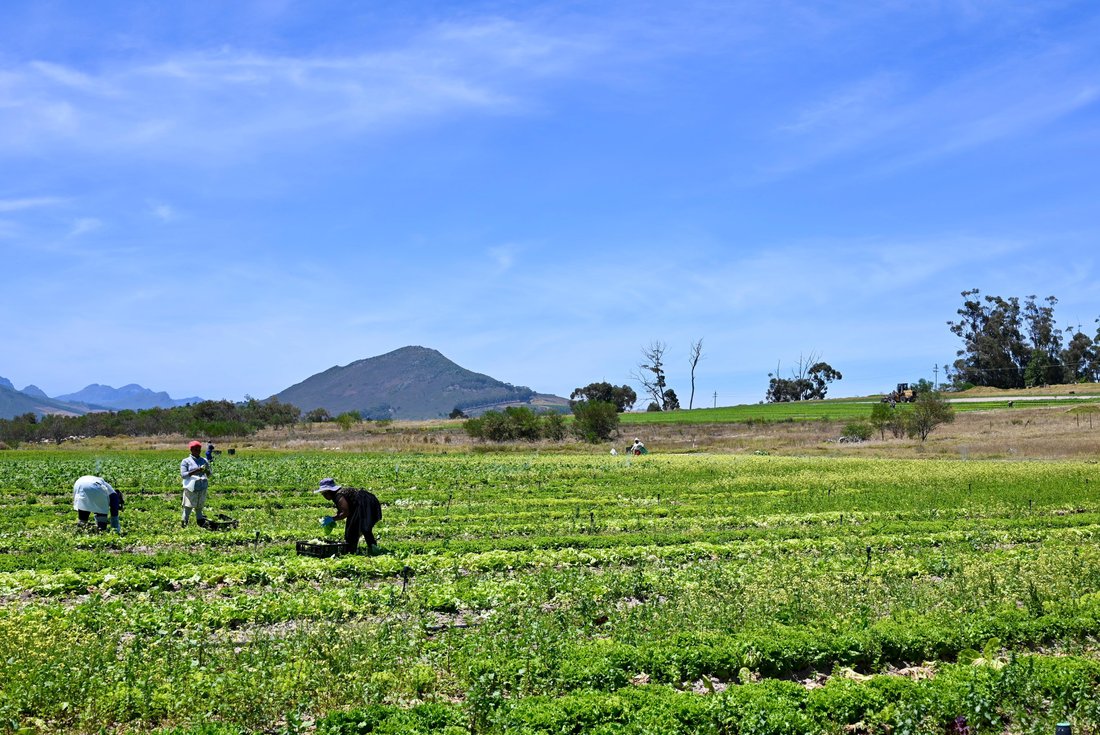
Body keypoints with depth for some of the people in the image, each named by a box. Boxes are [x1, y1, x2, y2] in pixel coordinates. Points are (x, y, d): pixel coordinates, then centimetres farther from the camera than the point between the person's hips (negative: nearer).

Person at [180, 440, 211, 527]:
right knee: (188, 507, -5)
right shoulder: (186, 461, 1)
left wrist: (207, 470, -10)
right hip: (191, 488, -4)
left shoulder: (204, 460, 14)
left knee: (199, 507, 10)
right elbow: (183, 475, -9)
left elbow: (209, 475, 14)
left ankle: (201, 522, 15)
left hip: (202, 488, 4)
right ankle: (184, 524, 0)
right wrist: (196, 471, -20)